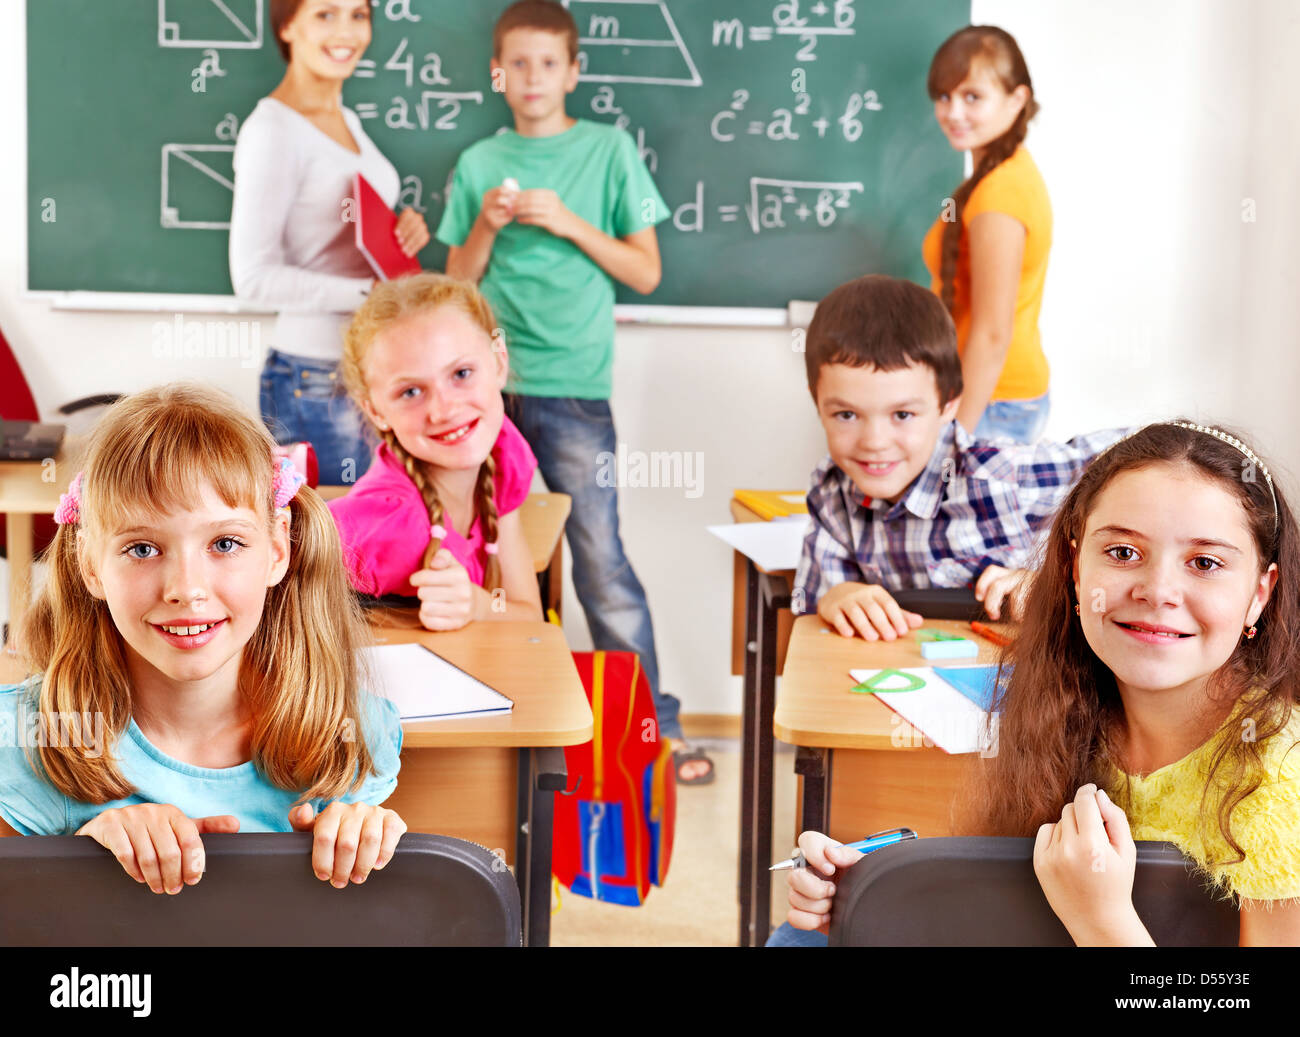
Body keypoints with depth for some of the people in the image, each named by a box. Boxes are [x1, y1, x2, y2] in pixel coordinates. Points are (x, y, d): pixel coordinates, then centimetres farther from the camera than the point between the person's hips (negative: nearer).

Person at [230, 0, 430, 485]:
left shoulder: (347, 121, 15)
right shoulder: (272, 131, -12)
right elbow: (254, 276, -18)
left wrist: (404, 231, 2)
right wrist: (371, 294, -21)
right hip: (318, 383, -8)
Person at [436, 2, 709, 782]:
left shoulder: (608, 149, 4)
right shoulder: (480, 163, 10)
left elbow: (645, 272, 3)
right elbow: (457, 285, 12)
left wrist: (567, 222, -8)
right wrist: (487, 225, -5)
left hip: (572, 387, -3)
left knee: (601, 562, -5)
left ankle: (656, 726, 1)